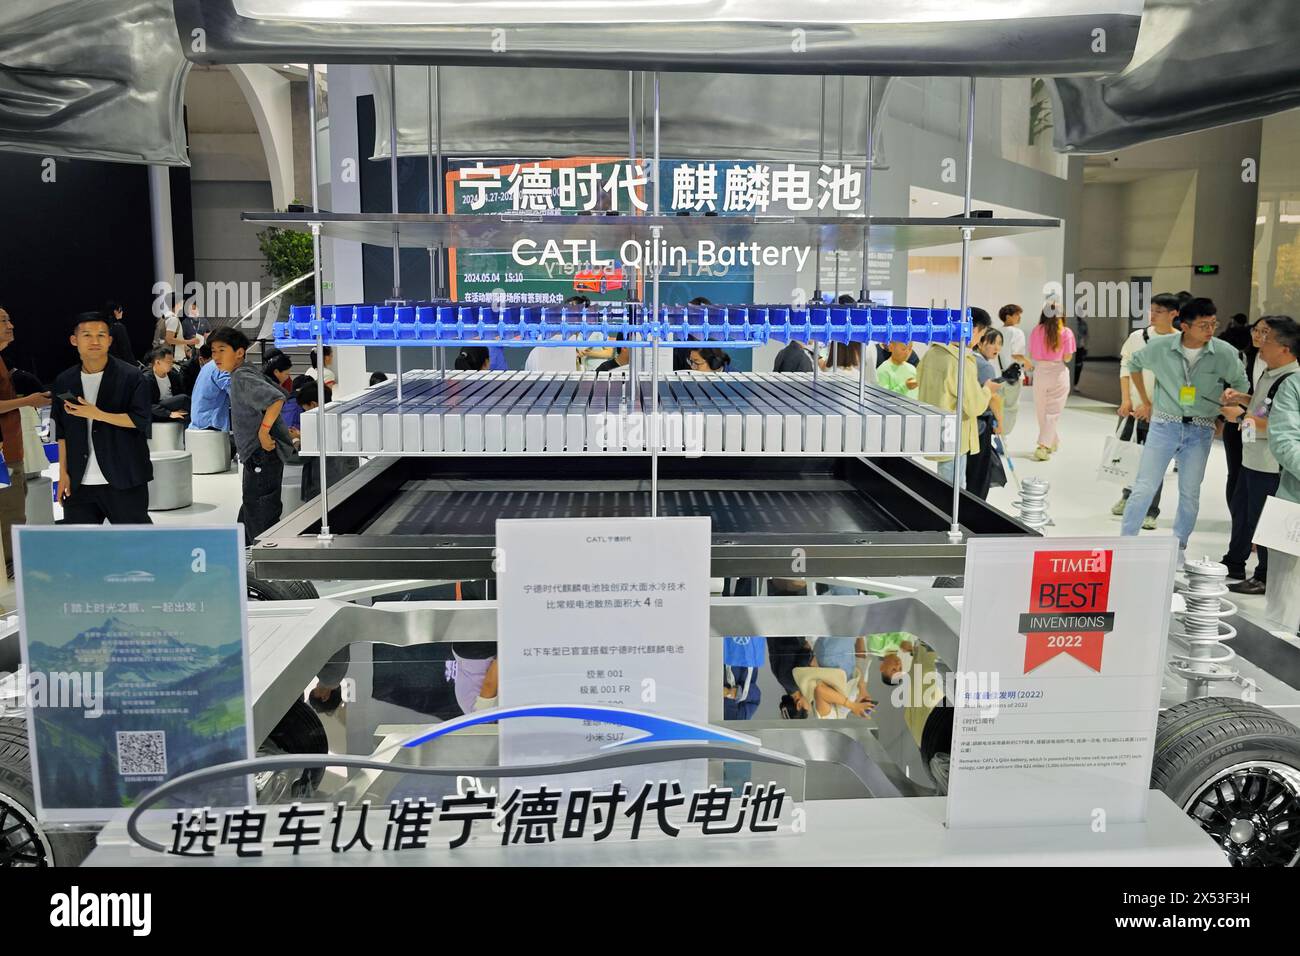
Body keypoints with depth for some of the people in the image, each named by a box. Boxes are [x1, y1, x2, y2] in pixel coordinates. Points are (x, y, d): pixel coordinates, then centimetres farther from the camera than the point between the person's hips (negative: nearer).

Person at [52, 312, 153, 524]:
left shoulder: (131, 376, -7)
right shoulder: (64, 381, 8)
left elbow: (142, 419, -13)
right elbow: (63, 432, 12)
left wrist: (98, 414, -21)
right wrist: (63, 472, 9)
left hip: (124, 480, -4)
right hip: (79, 482, 5)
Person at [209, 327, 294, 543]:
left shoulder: (242, 377, -16)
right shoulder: (247, 373, 14)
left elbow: (276, 399, -30)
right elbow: (281, 394, 23)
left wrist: (263, 431, -27)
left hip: (263, 454, -11)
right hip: (257, 455, 11)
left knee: (261, 515, -7)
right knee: (250, 511, 21)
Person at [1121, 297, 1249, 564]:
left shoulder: (1226, 353, -9)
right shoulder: (1161, 347, -10)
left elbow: (1240, 385, 9)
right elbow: (1134, 364, 11)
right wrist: (1145, 401, 13)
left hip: (1200, 431, 1)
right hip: (1164, 425, -1)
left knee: (1190, 494, 8)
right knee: (1144, 487, -2)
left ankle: (1178, 547, 24)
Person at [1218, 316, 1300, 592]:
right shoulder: (1268, 371, 7)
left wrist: (1241, 416, -22)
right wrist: (1240, 398, 6)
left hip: (1271, 465, -10)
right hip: (1252, 458, 10)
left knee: (1262, 518, 2)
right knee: (1240, 507, 21)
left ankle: (1265, 578, 16)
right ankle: (1234, 563, 38)